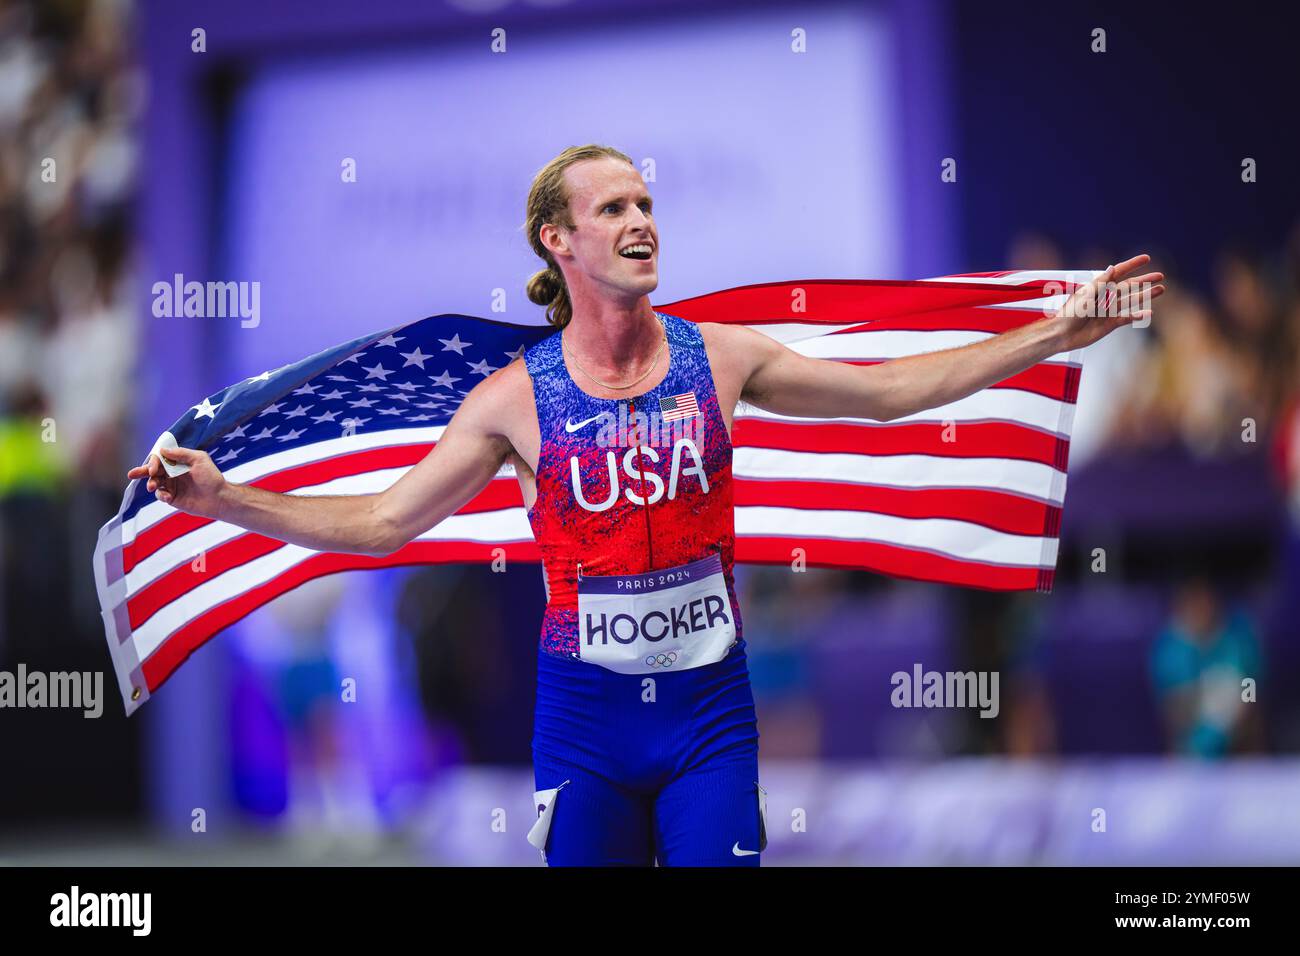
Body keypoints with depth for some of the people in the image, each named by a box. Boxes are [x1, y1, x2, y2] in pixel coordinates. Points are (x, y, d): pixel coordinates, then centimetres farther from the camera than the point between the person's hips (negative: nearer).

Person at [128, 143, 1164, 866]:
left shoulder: (721, 358, 1)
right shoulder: (517, 399, -3)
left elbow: (891, 390, 7)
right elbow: (380, 522, 1)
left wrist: (1055, 334, 4)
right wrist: (222, 497, -9)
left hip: (709, 705, 1)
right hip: (586, 712, -1)